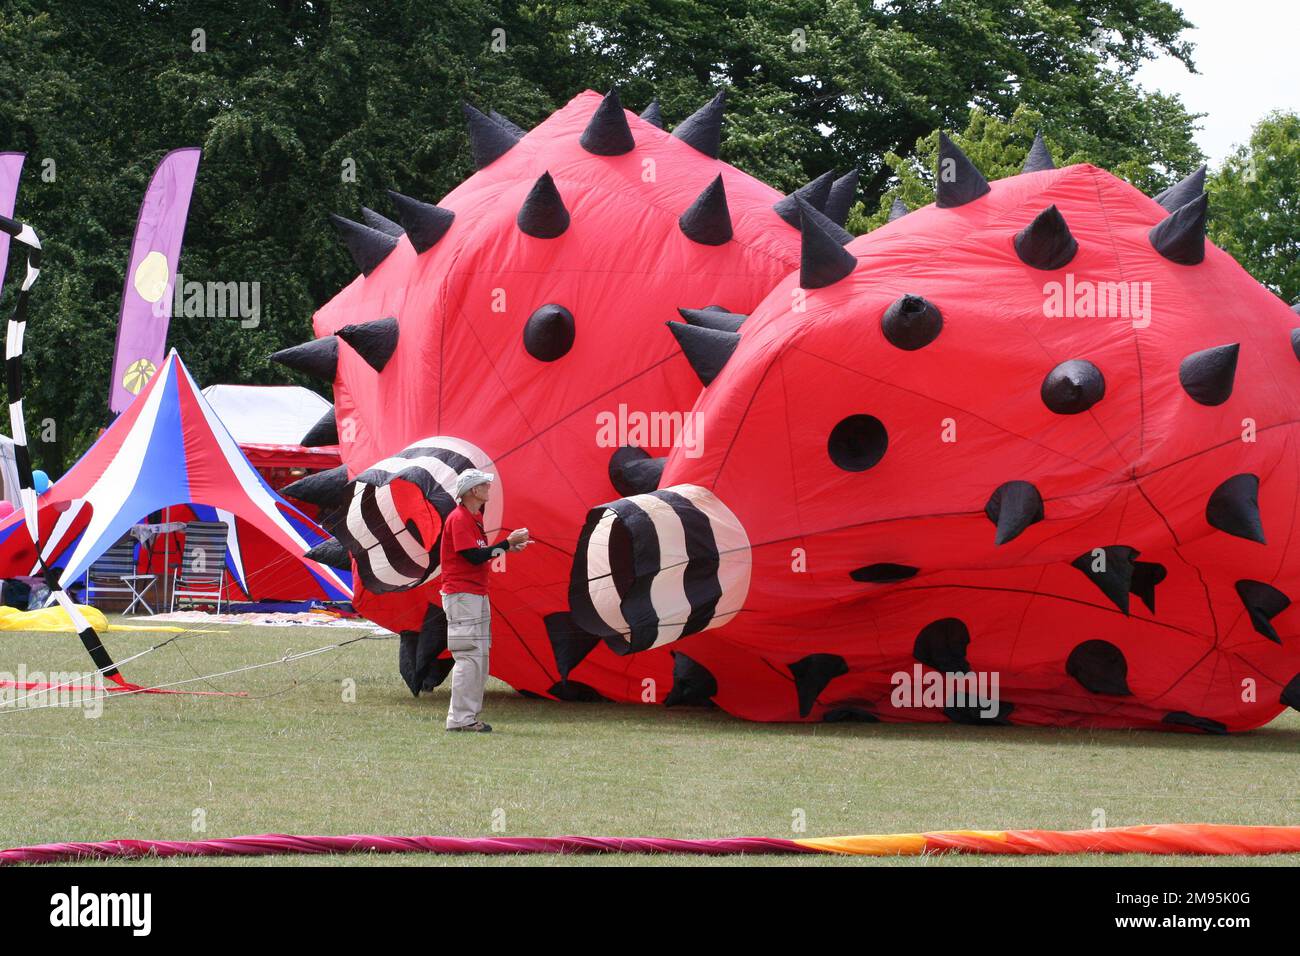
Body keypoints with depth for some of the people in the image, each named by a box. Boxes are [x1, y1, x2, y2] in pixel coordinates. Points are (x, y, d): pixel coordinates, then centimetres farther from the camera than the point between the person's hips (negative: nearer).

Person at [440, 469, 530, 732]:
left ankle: (469, 717, 15)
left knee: (480, 657, 11)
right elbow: (475, 556, -20)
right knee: (469, 657, -12)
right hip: (462, 595, -10)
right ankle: (460, 718, -10)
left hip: (477, 596, 10)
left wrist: (509, 547, 5)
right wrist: (507, 543, -14)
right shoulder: (459, 518, -14)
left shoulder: (474, 518, 17)